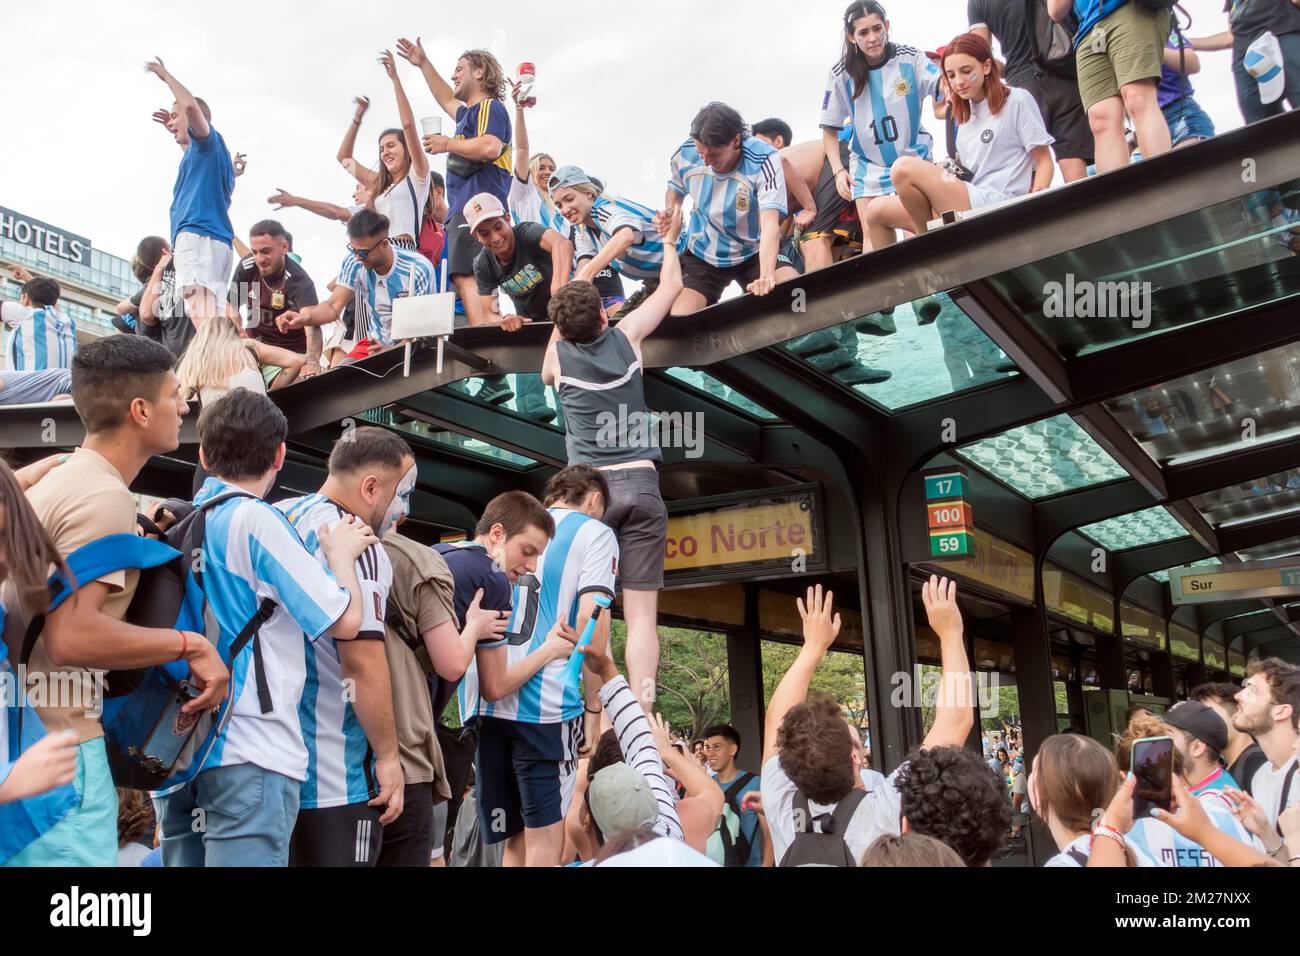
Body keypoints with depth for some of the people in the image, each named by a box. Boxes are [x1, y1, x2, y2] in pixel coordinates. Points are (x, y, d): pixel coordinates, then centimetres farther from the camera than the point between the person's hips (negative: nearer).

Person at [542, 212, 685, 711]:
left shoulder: (560, 354, 6)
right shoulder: (625, 337, 7)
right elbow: (671, 287, 24)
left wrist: (560, 326, 37)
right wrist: (669, 241, 39)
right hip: (641, 483, 0)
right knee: (641, 615, -3)